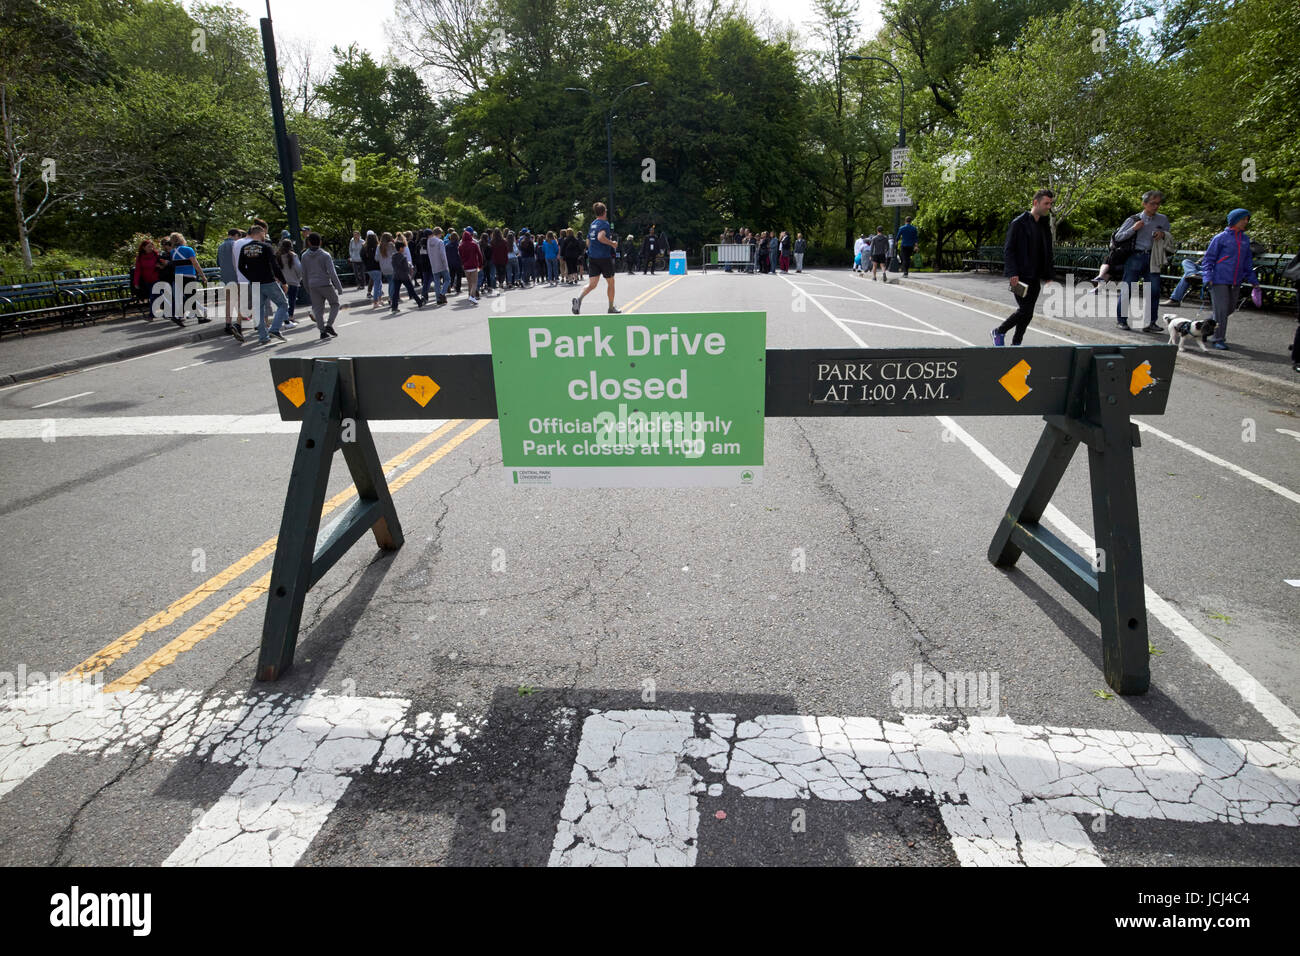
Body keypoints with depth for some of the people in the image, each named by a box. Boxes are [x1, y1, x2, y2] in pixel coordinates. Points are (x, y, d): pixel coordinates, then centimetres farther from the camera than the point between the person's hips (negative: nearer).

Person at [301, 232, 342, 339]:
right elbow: (332, 273, -12)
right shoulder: (325, 255, -6)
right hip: (326, 284, -3)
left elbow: (304, 275, 11)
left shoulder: (304, 256, 6)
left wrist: (307, 290, 19)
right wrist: (339, 287, -7)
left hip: (313, 286, 3)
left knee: (318, 309, 8)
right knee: (334, 304, 12)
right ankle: (329, 325, -4)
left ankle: (322, 331, 2)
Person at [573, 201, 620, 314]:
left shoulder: (592, 223, 13)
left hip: (592, 257, 6)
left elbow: (588, 242, 19)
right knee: (610, 282, 11)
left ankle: (579, 298, -25)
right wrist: (612, 243, -15)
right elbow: (600, 237, -27)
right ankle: (611, 308, 18)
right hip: (604, 257, -6)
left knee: (592, 284, 1)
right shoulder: (604, 223, -10)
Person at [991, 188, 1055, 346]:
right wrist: (1013, 273, -18)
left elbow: (1047, 252, 18)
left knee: (1027, 312, 5)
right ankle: (999, 332, 9)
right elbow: (1008, 250, -10)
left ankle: (1016, 343, 14)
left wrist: (1049, 274, 10)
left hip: (1036, 277, 7)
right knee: (1025, 310, -10)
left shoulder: (1045, 225, 14)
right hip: (1021, 276, -7)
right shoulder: (1019, 223, -7)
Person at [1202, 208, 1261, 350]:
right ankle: (1217, 339, -2)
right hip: (1219, 280, -6)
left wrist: (1253, 280, 20)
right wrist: (1207, 277, -13)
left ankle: (1212, 326, 32)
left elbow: (1248, 262, 21)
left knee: (1230, 308, 11)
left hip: (1235, 282, 6)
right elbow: (1208, 258, -2)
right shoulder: (1221, 238, -4)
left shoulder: (1245, 239, 13)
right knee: (1221, 309, -8)